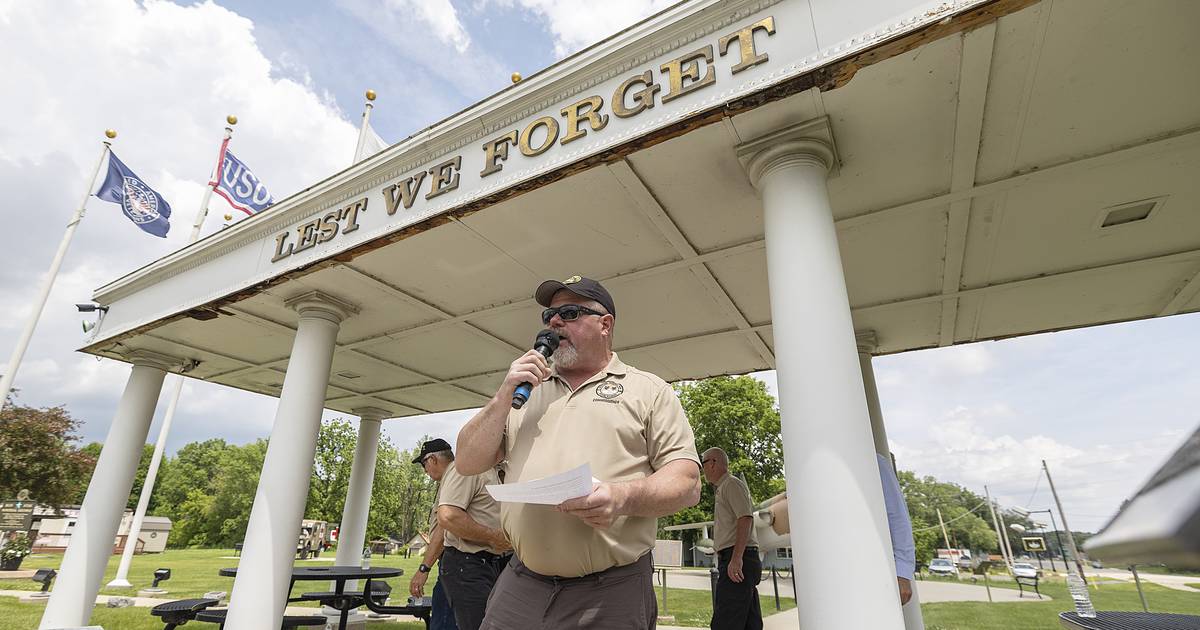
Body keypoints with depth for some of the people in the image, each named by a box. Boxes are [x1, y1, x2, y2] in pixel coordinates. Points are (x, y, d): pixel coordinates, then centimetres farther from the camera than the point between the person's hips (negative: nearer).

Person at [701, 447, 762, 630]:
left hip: (737, 561, -10)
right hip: (738, 560, 10)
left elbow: (746, 519, -19)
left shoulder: (732, 484, -6)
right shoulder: (723, 487, 22)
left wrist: (736, 558, -26)